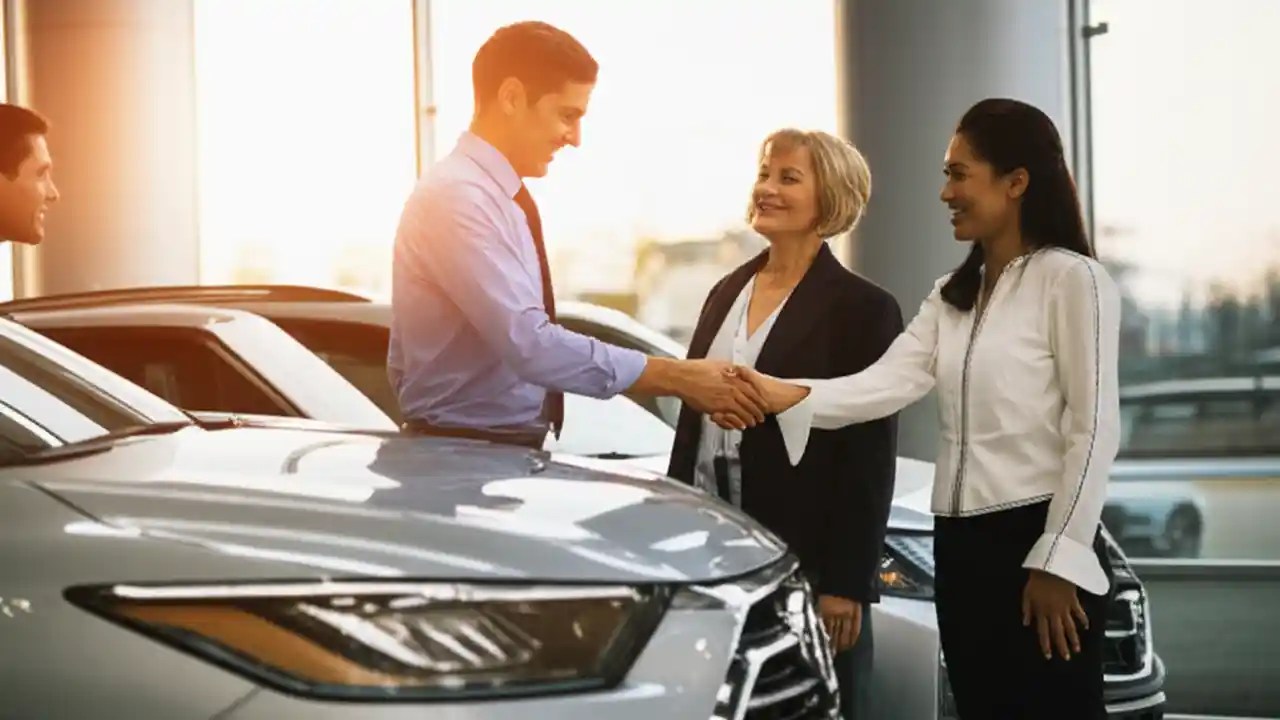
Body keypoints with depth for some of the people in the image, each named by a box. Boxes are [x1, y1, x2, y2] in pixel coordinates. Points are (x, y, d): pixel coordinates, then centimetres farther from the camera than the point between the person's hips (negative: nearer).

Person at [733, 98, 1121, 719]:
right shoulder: (952, 295, 15)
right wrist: (786, 396, -16)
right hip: (960, 547, 7)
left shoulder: (1071, 279, -8)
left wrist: (1059, 559, -15)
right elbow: (889, 382, -1)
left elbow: (1094, 429, -12)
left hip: (1036, 541, -7)